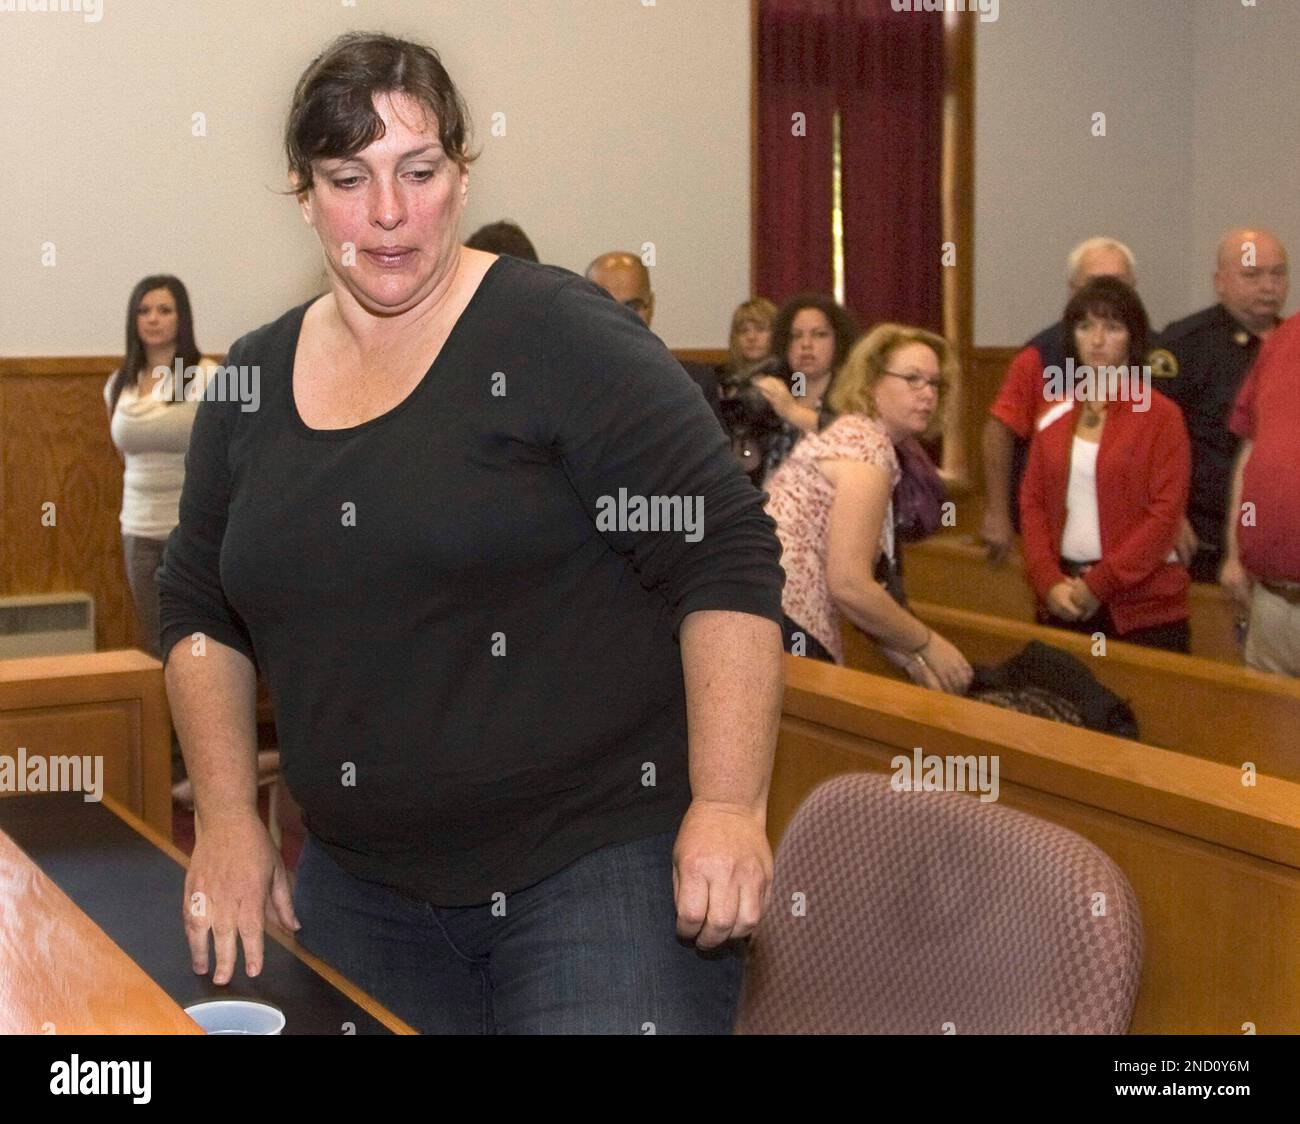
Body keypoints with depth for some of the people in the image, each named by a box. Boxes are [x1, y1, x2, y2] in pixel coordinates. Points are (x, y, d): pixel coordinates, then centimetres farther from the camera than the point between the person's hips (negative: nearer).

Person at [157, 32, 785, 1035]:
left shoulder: (560, 334, -10)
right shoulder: (253, 380, 8)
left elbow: (728, 558, -13)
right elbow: (202, 612, 17)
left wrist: (728, 809, -19)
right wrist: (228, 819, 9)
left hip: (602, 859, -5)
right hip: (361, 889, 5)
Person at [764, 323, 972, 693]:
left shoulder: (851, 434, 19)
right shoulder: (867, 445, -9)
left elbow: (864, 585, 16)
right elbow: (849, 586, -17)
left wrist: (918, 668, 11)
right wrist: (928, 645, -6)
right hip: (778, 622, -10)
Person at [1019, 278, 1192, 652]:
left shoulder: (1160, 415, -4)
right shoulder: (1054, 416, 9)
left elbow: (1166, 513, -10)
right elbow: (1032, 502, 7)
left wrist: (1100, 585, -13)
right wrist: (1049, 581, -7)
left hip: (1142, 605, -4)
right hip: (1063, 603, 4)